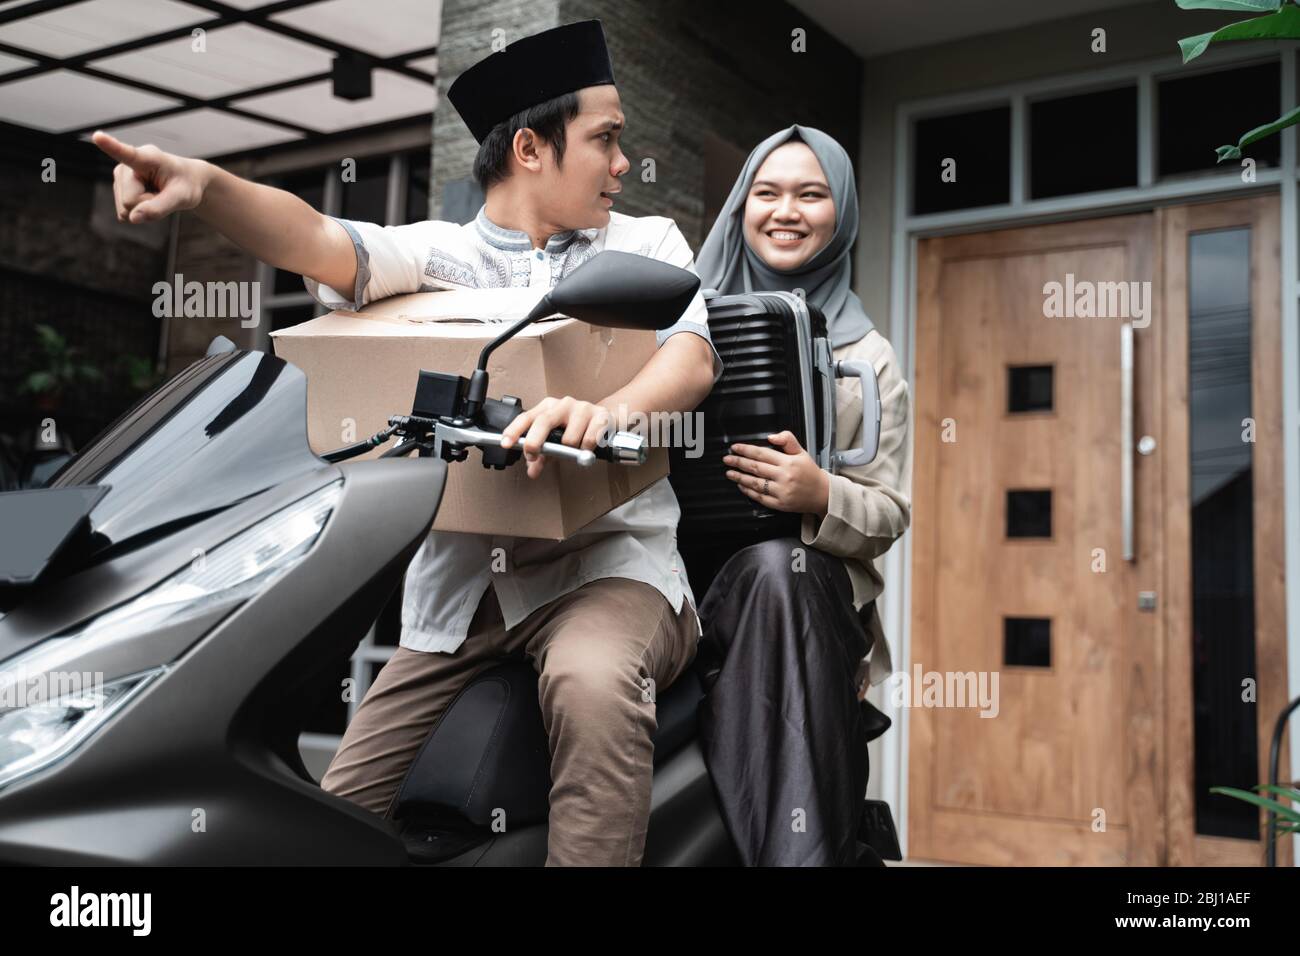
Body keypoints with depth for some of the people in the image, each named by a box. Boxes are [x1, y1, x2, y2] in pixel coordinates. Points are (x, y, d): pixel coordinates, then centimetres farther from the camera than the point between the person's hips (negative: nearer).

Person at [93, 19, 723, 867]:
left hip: (603, 555, -2)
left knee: (594, 684, -36)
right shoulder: (439, 250, 10)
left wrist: (606, 409, -31)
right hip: (462, 575, 2)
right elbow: (324, 246, -9)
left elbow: (694, 355, -8)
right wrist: (203, 184, -30)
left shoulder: (646, 242, 10)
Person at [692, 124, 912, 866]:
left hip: (810, 585, -1)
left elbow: (889, 515, 6)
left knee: (775, 566, -36)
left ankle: (797, 843, -32)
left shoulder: (868, 356, 12)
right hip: (681, 561, 1)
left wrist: (820, 497, -16)